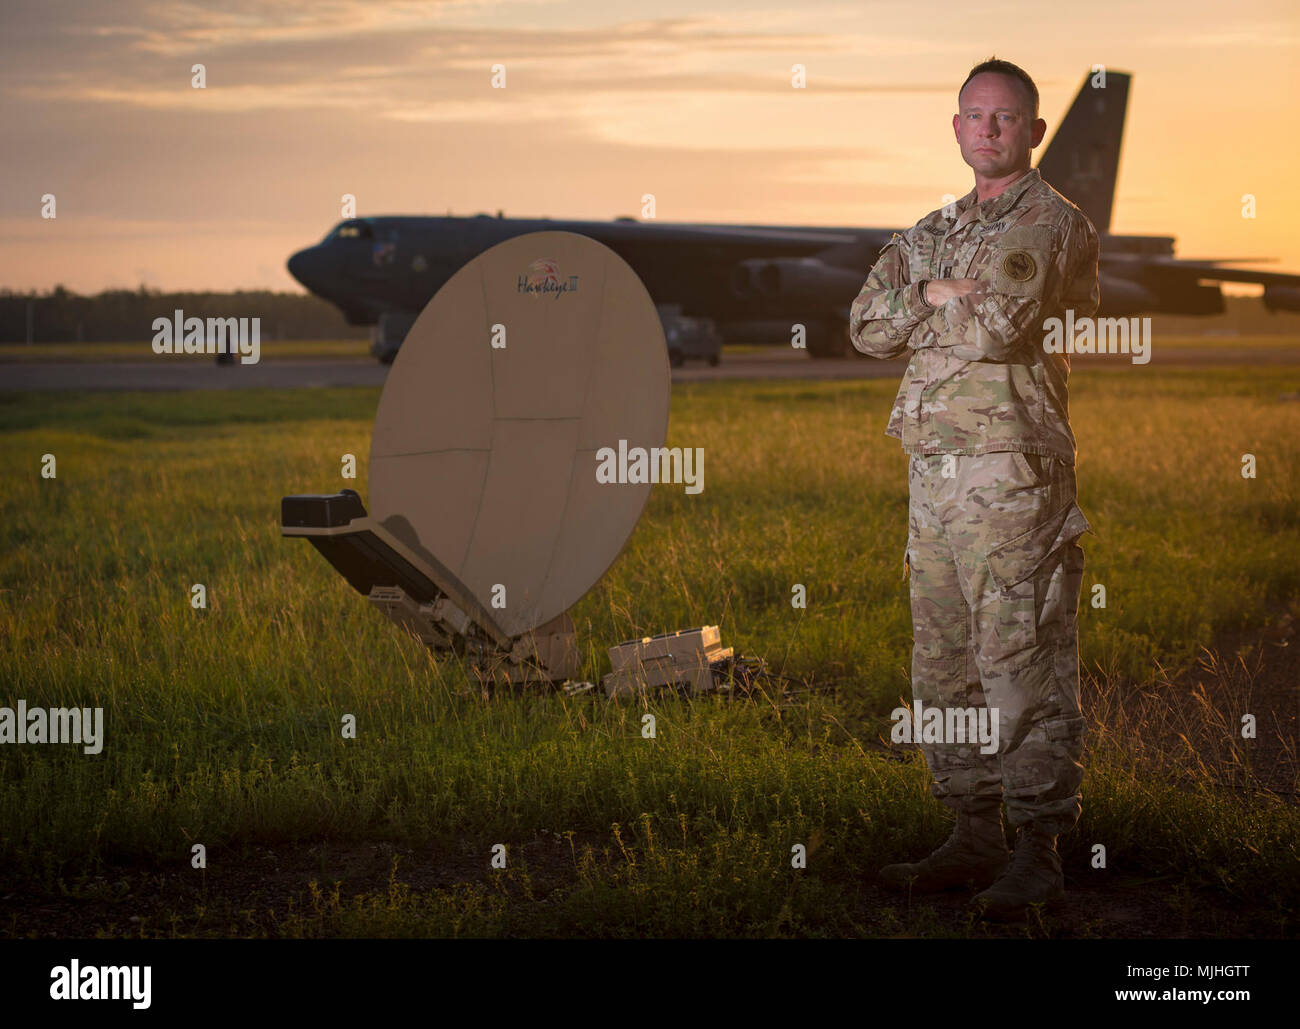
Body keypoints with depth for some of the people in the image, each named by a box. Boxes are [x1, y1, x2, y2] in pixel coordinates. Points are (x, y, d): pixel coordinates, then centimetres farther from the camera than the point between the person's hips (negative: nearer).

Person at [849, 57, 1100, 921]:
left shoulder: (1056, 224, -4)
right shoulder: (937, 229, 19)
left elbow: (996, 327, -17)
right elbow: (868, 326, 9)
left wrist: (925, 306, 1)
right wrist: (944, 295, -6)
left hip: (1013, 470, -8)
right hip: (934, 470, 8)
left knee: (1025, 667, -7)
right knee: (945, 666, 11)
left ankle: (1040, 850, -3)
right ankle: (975, 836, 20)